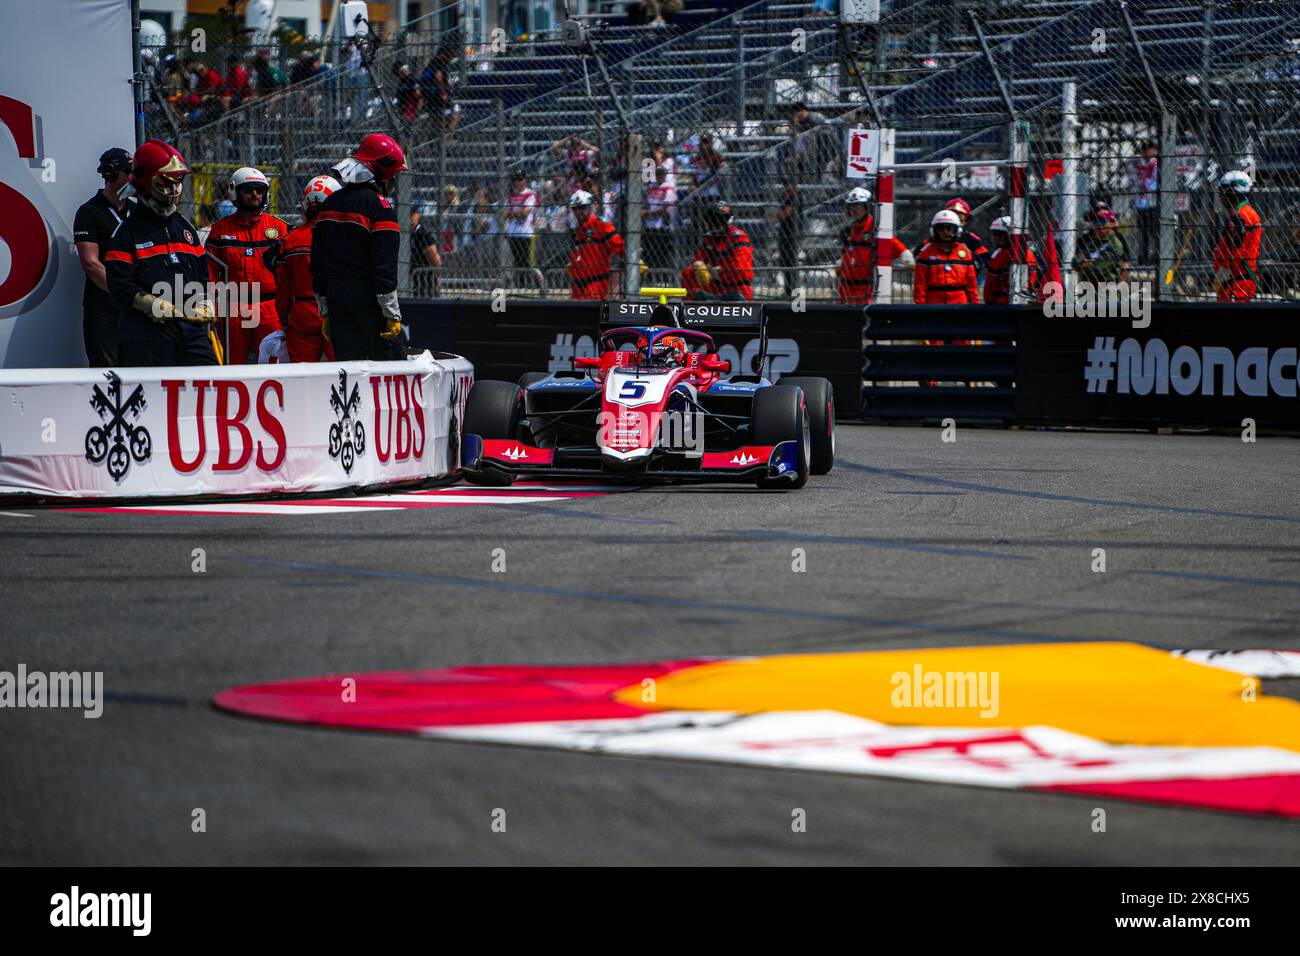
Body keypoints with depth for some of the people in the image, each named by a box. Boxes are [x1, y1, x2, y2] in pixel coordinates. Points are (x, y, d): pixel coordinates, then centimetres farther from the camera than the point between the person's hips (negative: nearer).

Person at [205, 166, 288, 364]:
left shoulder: (278, 228, 7)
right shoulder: (220, 229, 6)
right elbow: (210, 271, 5)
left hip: (269, 309, 0)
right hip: (233, 310, 0)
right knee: (233, 365, 5)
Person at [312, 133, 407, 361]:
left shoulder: (330, 204, 13)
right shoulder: (380, 206, -11)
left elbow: (317, 263, 15)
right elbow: (385, 265, -16)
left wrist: (325, 311, 19)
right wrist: (392, 315, -13)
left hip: (336, 299, 7)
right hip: (369, 300, -7)